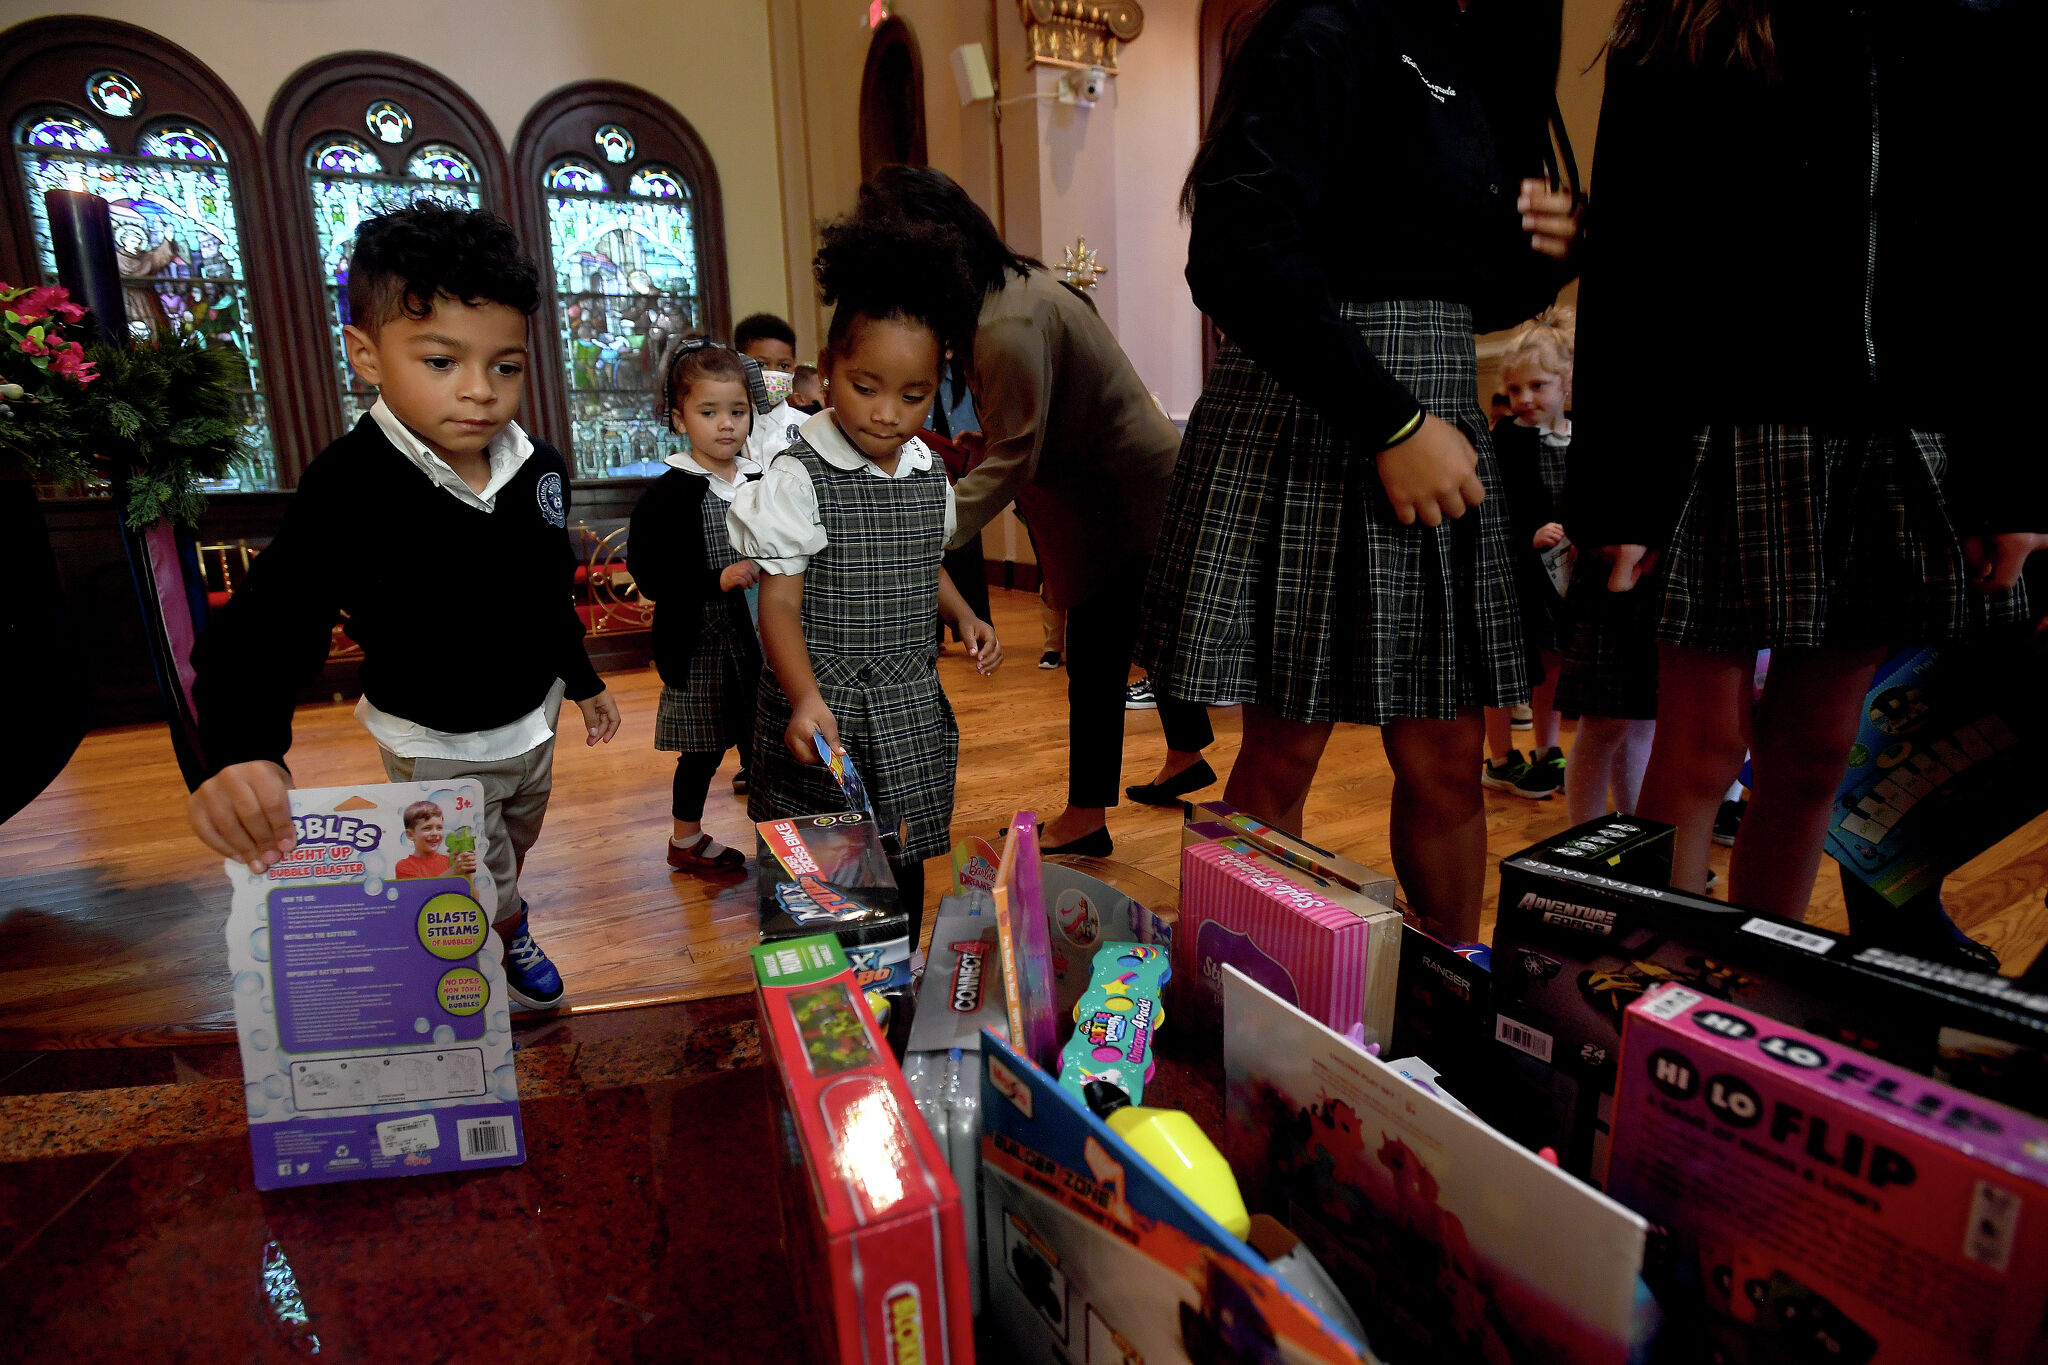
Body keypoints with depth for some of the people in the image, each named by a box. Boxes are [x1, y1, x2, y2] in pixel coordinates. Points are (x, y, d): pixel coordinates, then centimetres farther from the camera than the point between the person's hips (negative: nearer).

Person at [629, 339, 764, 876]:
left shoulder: (762, 483, 6)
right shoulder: (668, 493, -10)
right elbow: (648, 575, -15)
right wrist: (719, 579, -25)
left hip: (759, 640, 5)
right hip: (699, 646, -4)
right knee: (702, 749, 7)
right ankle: (686, 841, 26)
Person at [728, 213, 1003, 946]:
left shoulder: (929, 474, 5)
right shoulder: (801, 476, -13)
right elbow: (780, 602, -16)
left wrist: (964, 616, 4)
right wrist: (806, 699, -29)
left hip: (911, 715, 5)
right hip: (825, 710, -5)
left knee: (905, 871, 15)